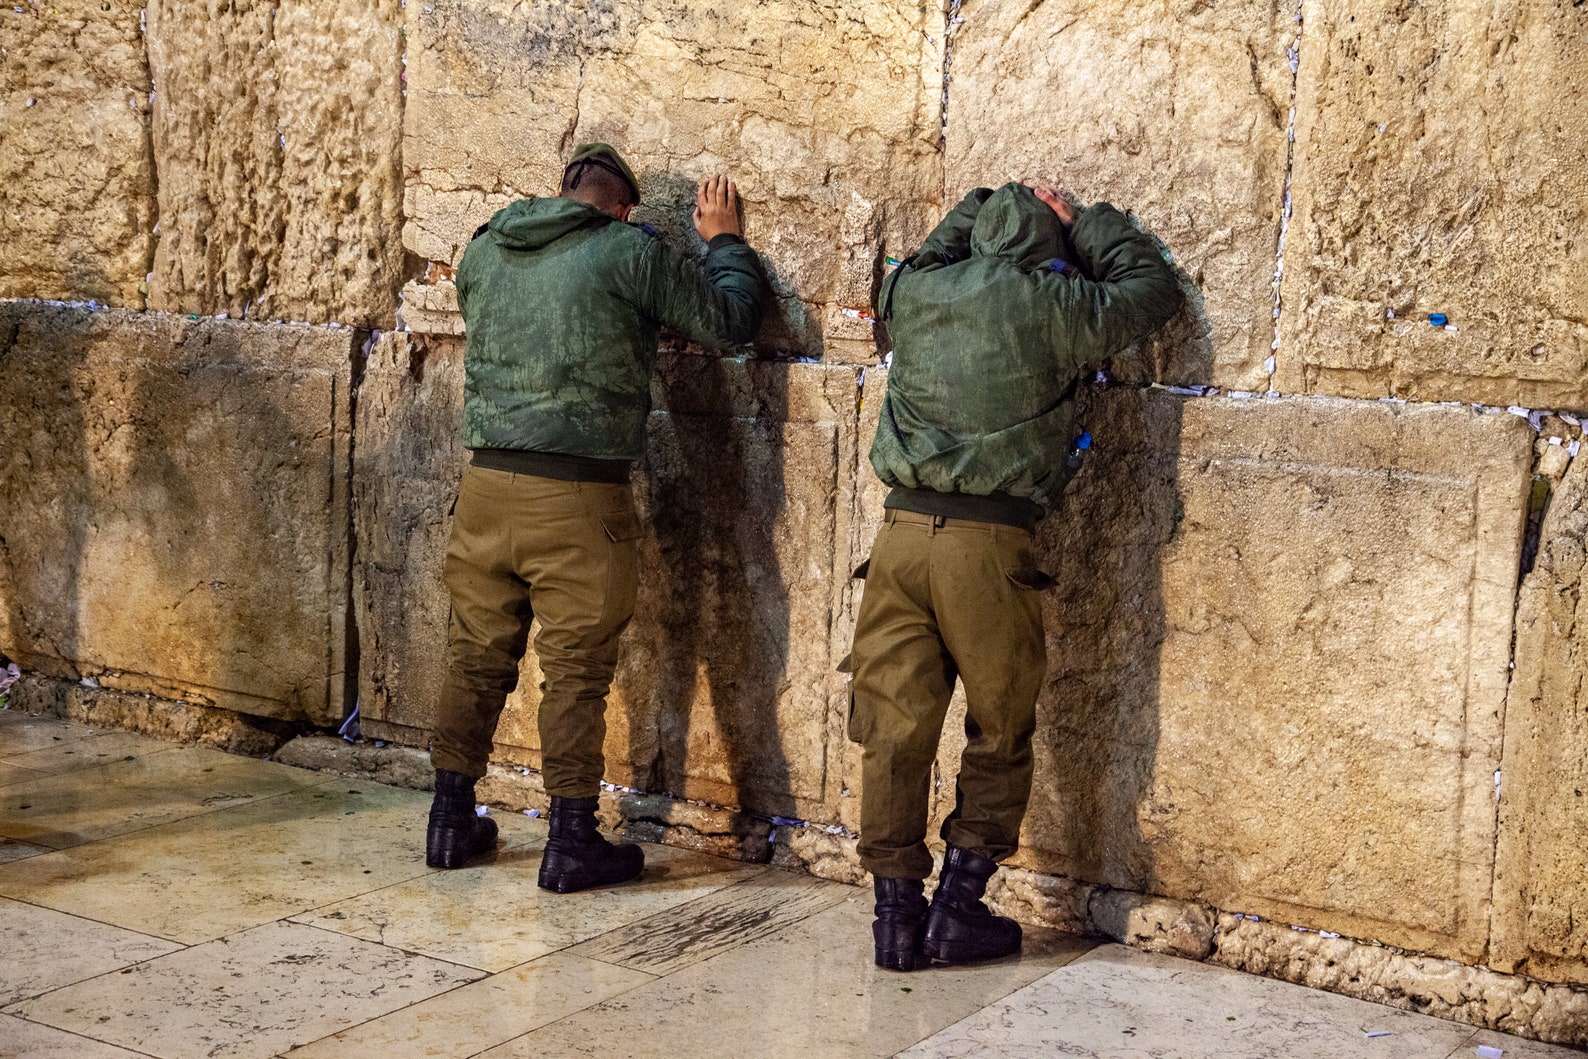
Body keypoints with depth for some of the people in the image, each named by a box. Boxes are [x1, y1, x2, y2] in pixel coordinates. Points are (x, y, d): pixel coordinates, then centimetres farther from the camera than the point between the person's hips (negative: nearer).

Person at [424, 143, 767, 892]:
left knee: (477, 658, 15)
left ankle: (451, 821, 24)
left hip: (487, 484, 5)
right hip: (578, 495, -5)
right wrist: (723, 239, 17)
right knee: (576, 672, 3)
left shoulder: (483, 250, 10)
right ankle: (572, 843, 9)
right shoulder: (629, 252, -6)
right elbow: (728, 322, 0)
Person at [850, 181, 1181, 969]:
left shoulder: (912, 292, 11)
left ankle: (896, 916, 12)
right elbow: (1151, 287, 16)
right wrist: (1081, 221, 25)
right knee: (999, 736, 13)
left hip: (902, 532, 4)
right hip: (986, 543, -4)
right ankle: (957, 911, 13)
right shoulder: (1047, 303, -1)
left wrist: (988, 204, 39)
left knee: (895, 733, 8)